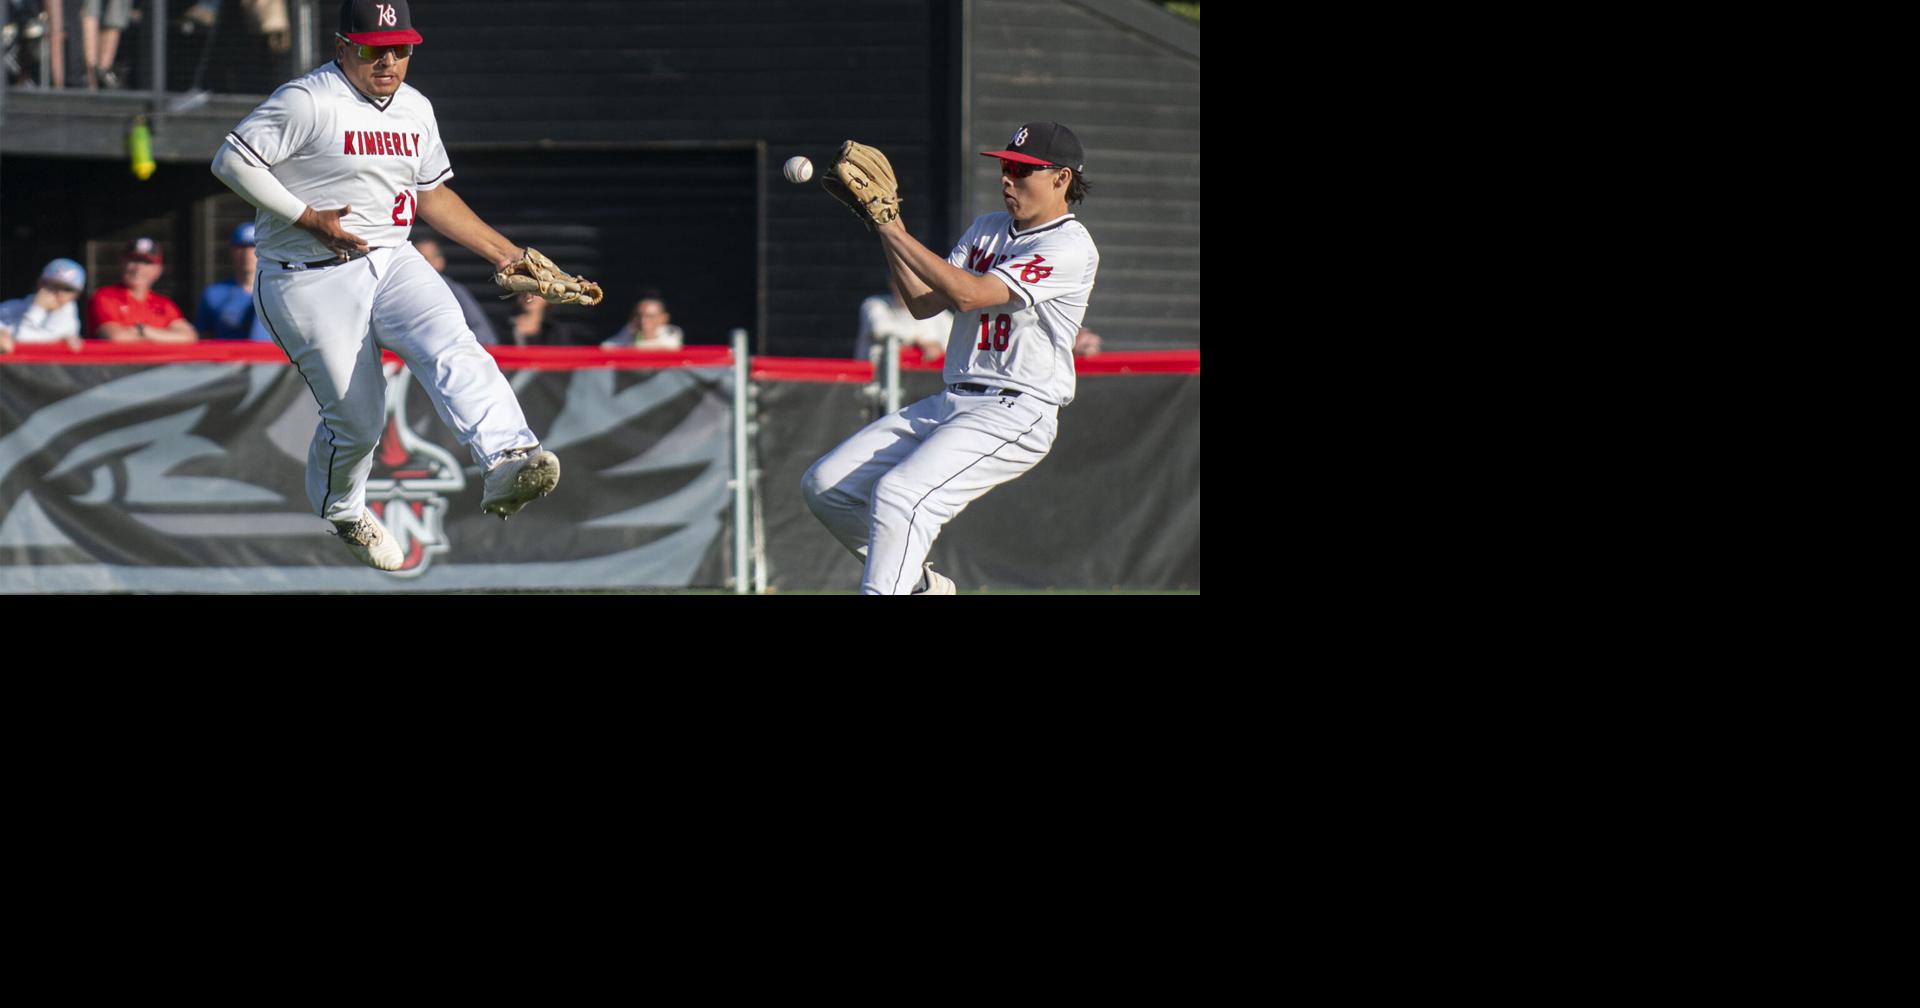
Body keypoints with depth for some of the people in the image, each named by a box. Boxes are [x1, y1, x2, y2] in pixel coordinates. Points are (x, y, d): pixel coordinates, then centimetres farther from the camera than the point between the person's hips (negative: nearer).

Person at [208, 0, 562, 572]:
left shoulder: (415, 109, 12)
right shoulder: (307, 102, -12)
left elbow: (433, 195, 23)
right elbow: (232, 160, -15)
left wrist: (504, 252, 17)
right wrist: (309, 218, -18)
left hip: (392, 262, 5)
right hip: (312, 283, -5)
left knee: (451, 347, -24)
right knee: (357, 417, -2)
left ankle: (506, 463, -44)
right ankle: (343, 514, 31)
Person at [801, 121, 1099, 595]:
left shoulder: (1070, 247, -11)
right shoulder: (987, 229, 17)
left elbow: (969, 293, -20)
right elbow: (924, 303, 12)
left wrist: (892, 228, -18)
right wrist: (886, 226, 2)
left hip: (1015, 414, -9)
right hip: (950, 404, 9)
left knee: (898, 496, -29)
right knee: (825, 484, 3)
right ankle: (918, 583, 17)